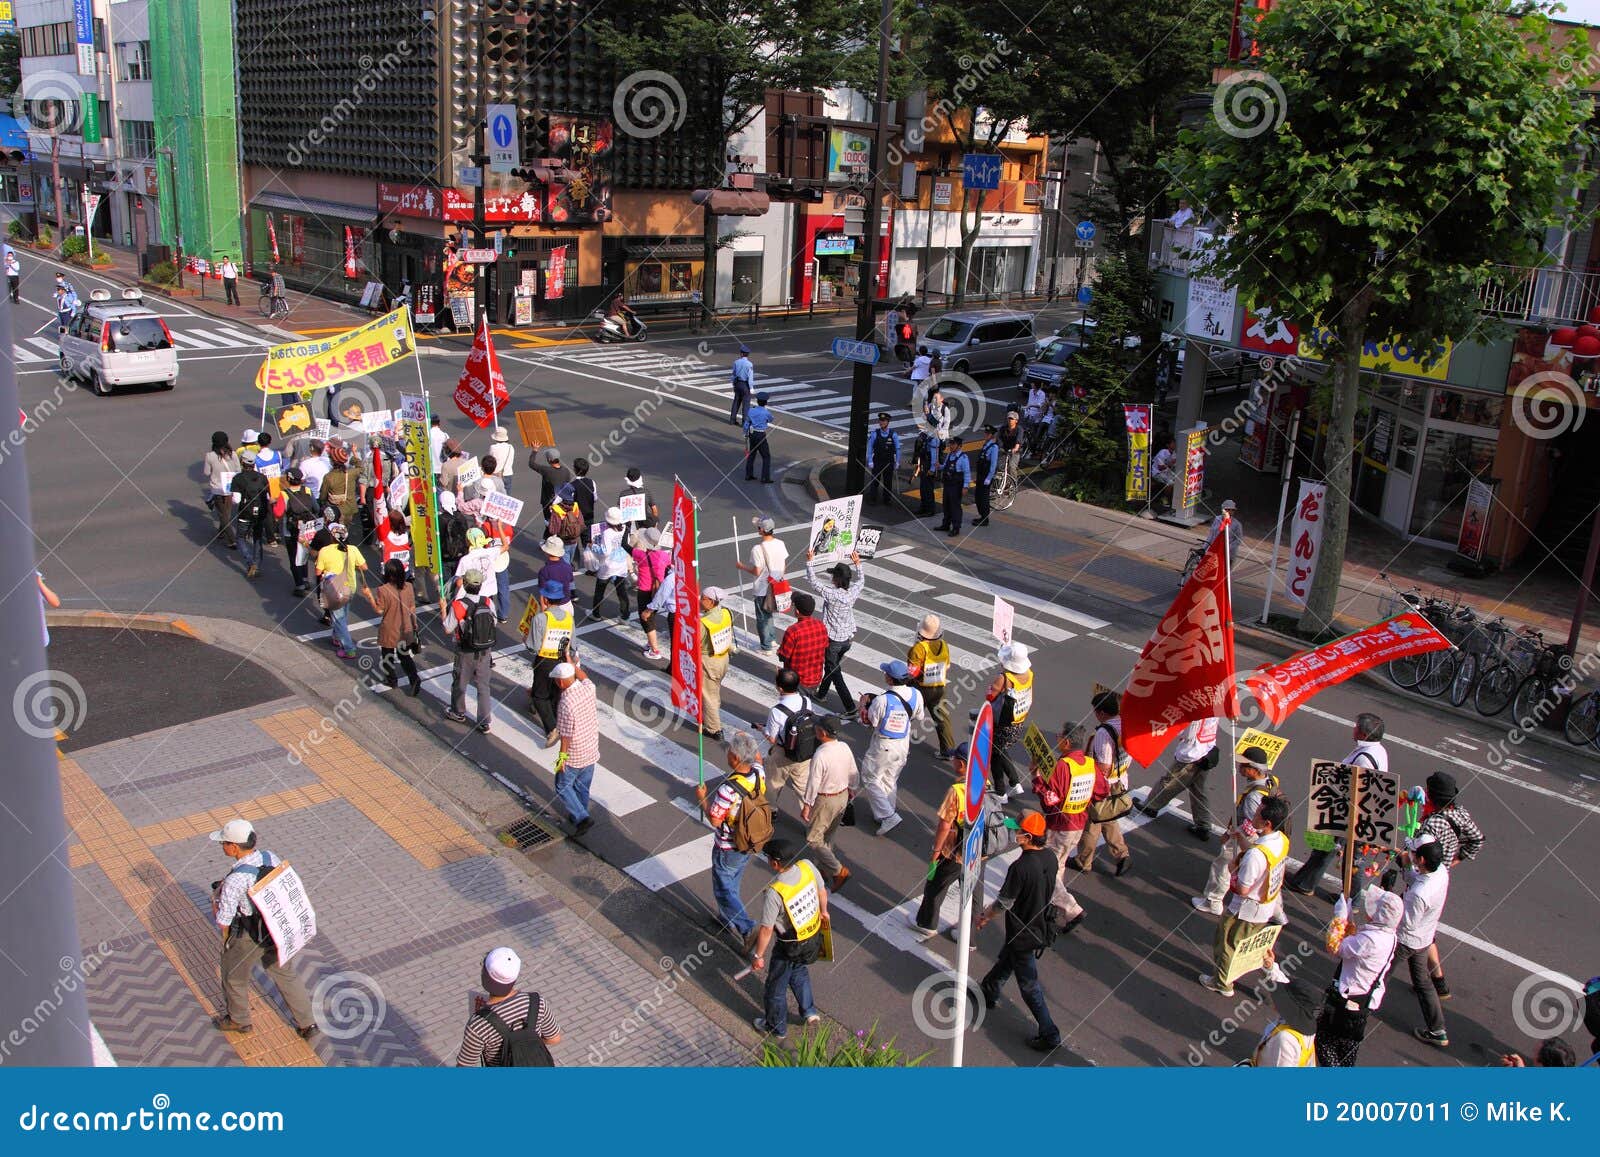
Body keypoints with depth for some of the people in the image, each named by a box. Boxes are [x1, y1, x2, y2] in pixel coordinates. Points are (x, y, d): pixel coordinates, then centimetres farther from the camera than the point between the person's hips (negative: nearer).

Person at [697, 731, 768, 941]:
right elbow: (757, 757, 9)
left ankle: (746, 928, 8)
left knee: (723, 889, 14)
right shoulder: (759, 774, -17)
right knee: (734, 883, 29)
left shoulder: (727, 789, -37)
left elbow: (714, 821, -25)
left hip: (727, 850, -7)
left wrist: (702, 798, -12)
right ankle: (728, 915, 49)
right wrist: (748, 740, 1)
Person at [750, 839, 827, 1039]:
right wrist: (823, 911, 22)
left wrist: (758, 955, -9)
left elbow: (766, 929, -24)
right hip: (814, 936, 6)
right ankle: (809, 1012, 45)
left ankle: (776, 1027, 40)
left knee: (776, 987, 20)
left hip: (790, 947, -6)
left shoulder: (773, 892, -35)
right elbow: (822, 890, 1)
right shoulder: (807, 866, -19)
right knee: (799, 971, 35)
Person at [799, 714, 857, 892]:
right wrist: (852, 791, 23)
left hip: (825, 801, -7)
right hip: (843, 797, 7)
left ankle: (838, 871, -2)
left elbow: (813, 784, -23)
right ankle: (823, 866, 36)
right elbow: (854, 775, 5)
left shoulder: (820, 755, -29)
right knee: (828, 836, 23)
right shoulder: (845, 748, -7)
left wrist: (806, 807, -13)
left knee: (813, 839, 5)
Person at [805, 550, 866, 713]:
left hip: (833, 640, -6)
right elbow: (861, 581, 14)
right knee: (831, 666, 26)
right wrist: (857, 564, 24)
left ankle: (850, 708, -2)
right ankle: (822, 693, 45)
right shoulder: (853, 592, -8)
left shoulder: (831, 594, -24)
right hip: (847, 638, 6)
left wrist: (810, 561, -3)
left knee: (835, 674, 2)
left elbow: (813, 580, -14)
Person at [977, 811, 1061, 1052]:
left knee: (1029, 985, 7)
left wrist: (984, 916, -3)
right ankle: (988, 991, 52)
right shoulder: (1050, 856, -10)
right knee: (1006, 959, 30)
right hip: (1041, 926, 8)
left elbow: (1004, 903, -22)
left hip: (1023, 935, -8)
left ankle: (1049, 1035, 16)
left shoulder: (1020, 867, -33)